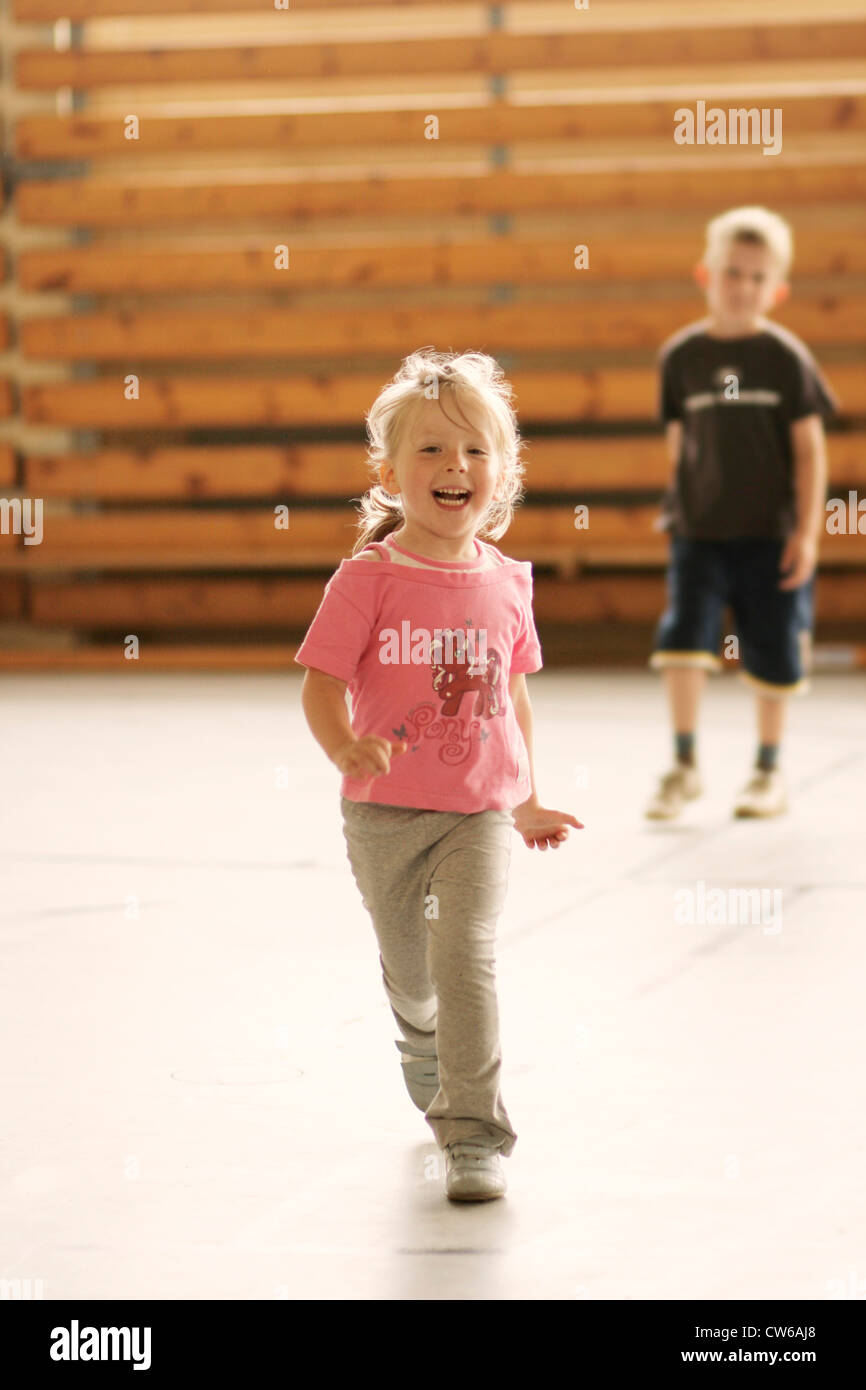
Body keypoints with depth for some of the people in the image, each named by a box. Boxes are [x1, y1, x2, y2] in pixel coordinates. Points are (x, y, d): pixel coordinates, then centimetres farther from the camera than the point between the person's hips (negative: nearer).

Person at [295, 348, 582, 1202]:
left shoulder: (506, 584, 1)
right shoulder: (369, 579, -10)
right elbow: (321, 684, -12)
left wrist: (527, 802, 19)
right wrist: (345, 749, -33)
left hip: (479, 815, 0)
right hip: (384, 812, 0)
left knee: (465, 955, -17)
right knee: (408, 974, 16)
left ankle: (473, 1136, -12)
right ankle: (426, 1056, 50)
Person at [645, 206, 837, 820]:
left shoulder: (786, 357, -4)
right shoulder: (681, 355, 1)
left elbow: (809, 449, -2)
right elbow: (679, 441, 10)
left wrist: (807, 532, -7)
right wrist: (684, 506, 9)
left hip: (771, 532, -1)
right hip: (699, 531, 1)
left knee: (772, 653, 6)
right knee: (683, 637, -12)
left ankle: (769, 770, 22)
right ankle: (685, 765, 0)